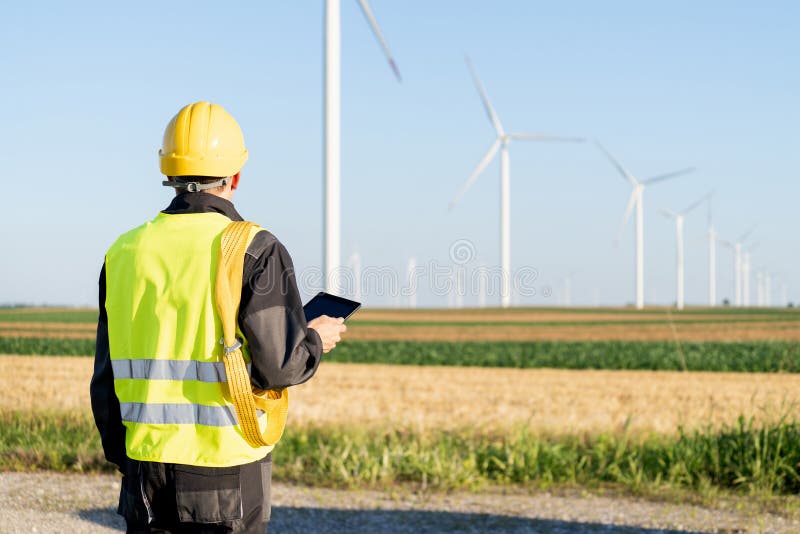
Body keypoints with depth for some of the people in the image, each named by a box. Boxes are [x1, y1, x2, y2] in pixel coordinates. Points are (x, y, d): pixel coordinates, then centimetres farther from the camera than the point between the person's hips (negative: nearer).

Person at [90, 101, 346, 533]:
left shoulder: (125, 252, 6)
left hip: (147, 469, 4)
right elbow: (276, 366, -15)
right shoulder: (256, 251, -8)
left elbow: (106, 378, 9)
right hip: (226, 475, -4)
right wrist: (315, 340, 7)